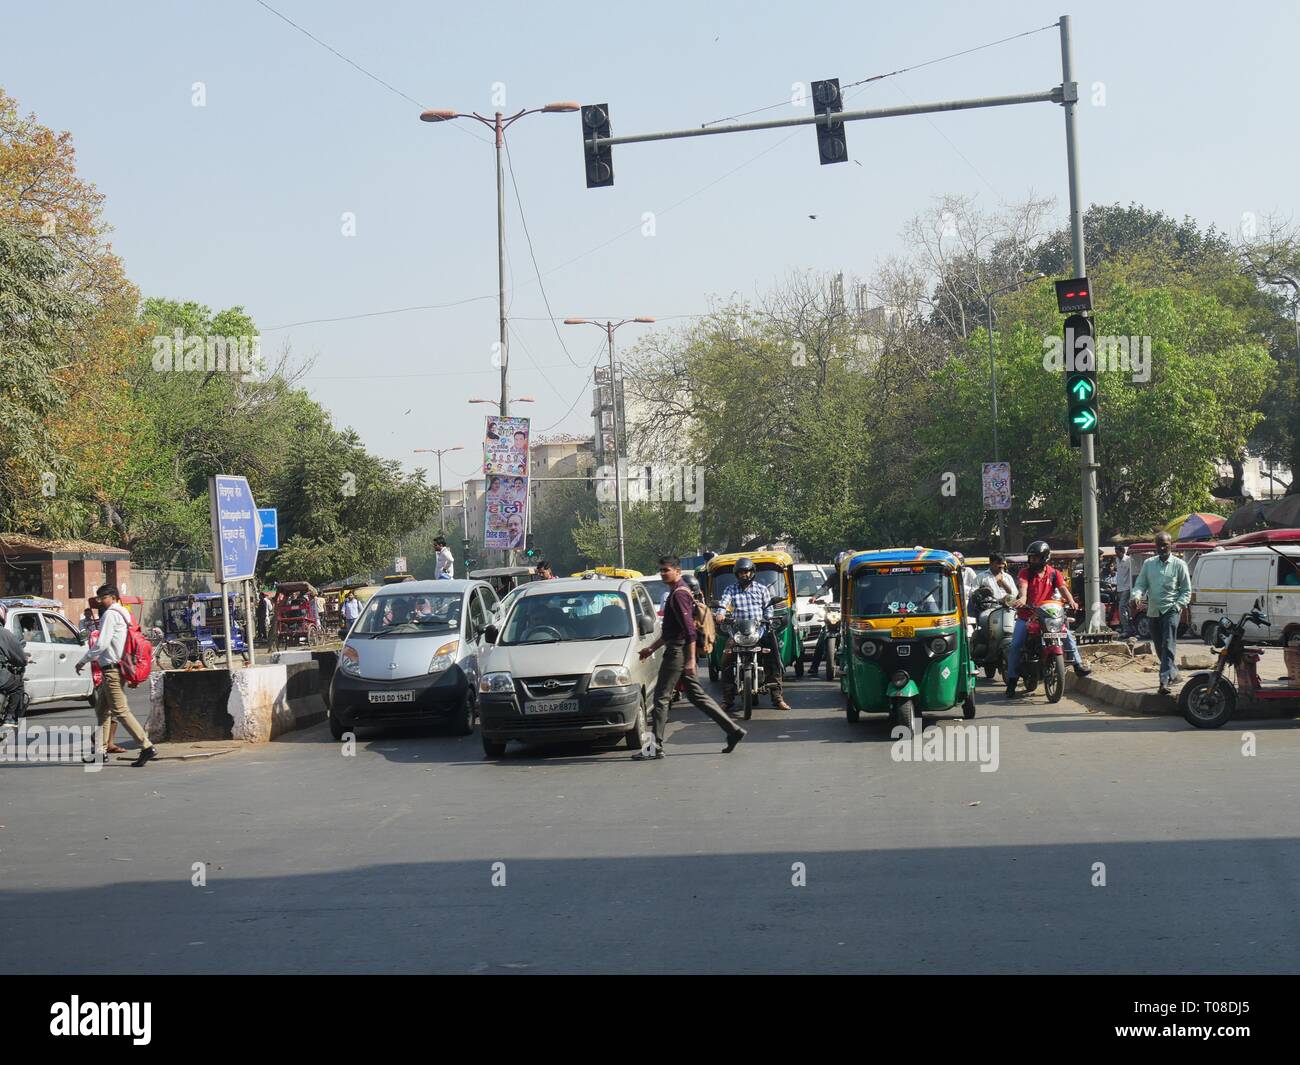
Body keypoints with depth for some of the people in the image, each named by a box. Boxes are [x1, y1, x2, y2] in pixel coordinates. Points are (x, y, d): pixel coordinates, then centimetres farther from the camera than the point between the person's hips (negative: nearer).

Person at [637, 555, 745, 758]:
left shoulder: (679, 594, -13)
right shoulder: (677, 593, 19)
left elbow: (689, 630, -20)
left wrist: (691, 659, -24)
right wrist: (652, 648, 29)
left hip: (677, 653, -10)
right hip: (676, 651, 10)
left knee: (661, 698, -5)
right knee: (697, 696, 11)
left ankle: (656, 747, -2)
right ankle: (733, 730, 10)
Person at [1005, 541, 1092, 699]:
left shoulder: (1054, 573, 4)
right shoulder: (1025, 572, 0)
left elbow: (1063, 588, -9)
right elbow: (1023, 587, -20)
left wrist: (1071, 601, -30)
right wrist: (1022, 598, -43)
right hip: (1026, 615, -1)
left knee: (1067, 633, -16)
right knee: (1015, 645, -12)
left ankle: (1078, 664, -7)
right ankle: (1012, 681, -7)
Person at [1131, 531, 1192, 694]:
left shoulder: (1179, 564, 1)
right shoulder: (1148, 564, 11)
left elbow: (1187, 590, 4)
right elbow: (1140, 584, 7)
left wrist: (1178, 605, -11)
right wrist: (1137, 596, -15)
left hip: (1170, 610, -5)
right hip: (1153, 611, 5)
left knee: (1168, 646, -15)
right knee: (1159, 647, 12)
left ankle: (1164, 681, -23)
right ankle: (1173, 674, 29)